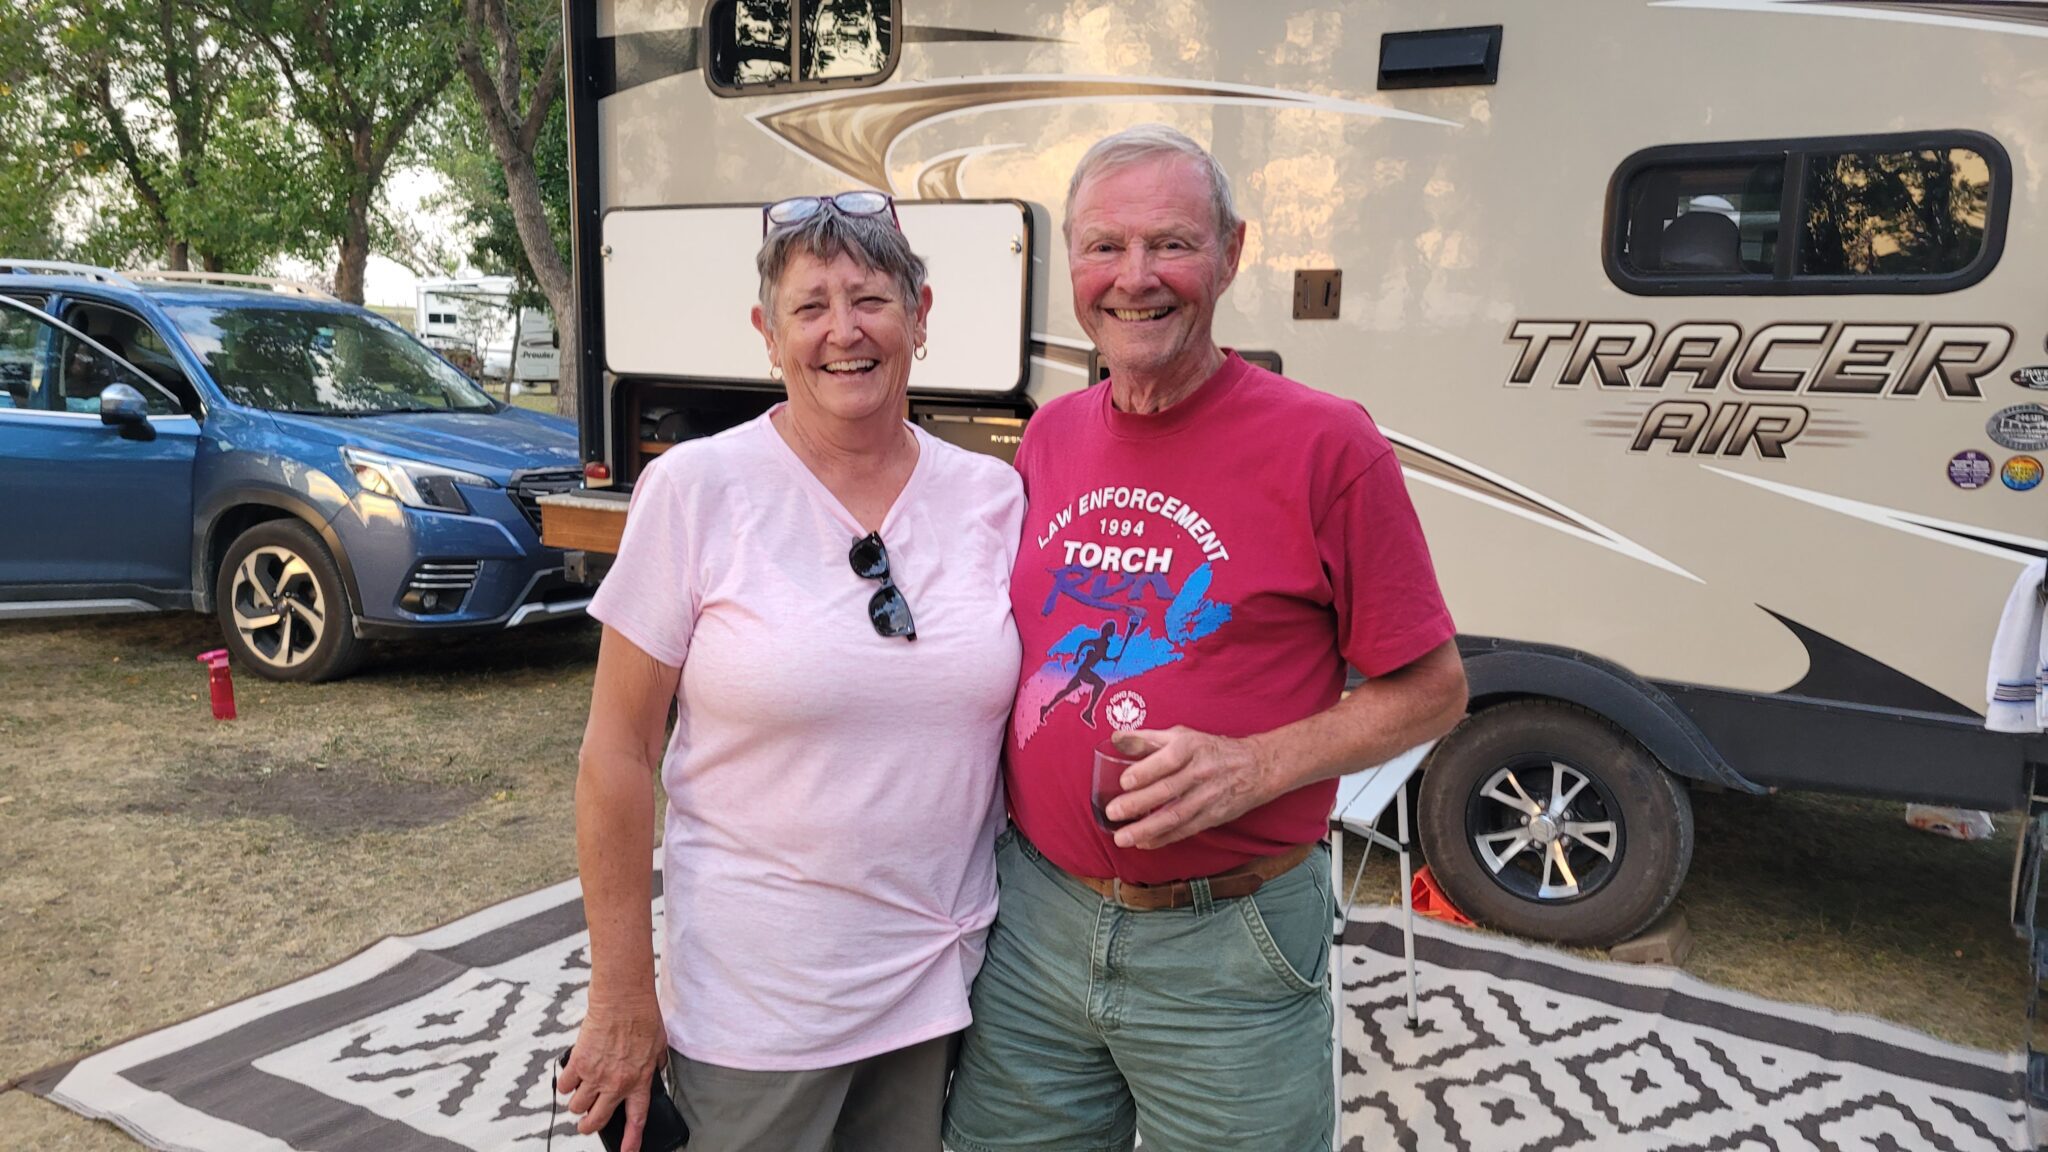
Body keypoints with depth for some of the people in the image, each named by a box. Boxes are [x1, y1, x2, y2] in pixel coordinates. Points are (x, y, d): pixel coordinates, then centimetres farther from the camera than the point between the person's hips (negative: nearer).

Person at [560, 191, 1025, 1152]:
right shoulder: (695, 488, -11)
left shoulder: (995, 497, -1)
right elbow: (618, 756, -8)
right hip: (753, 998, -3)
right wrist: (622, 999, -7)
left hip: (943, 985, 3)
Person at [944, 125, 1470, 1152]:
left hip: (1228, 950, -4)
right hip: (1034, 922, 5)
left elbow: (1431, 690, -7)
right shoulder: (1050, 436, 5)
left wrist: (1256, 766, -21)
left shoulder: (1325, 443, -11)